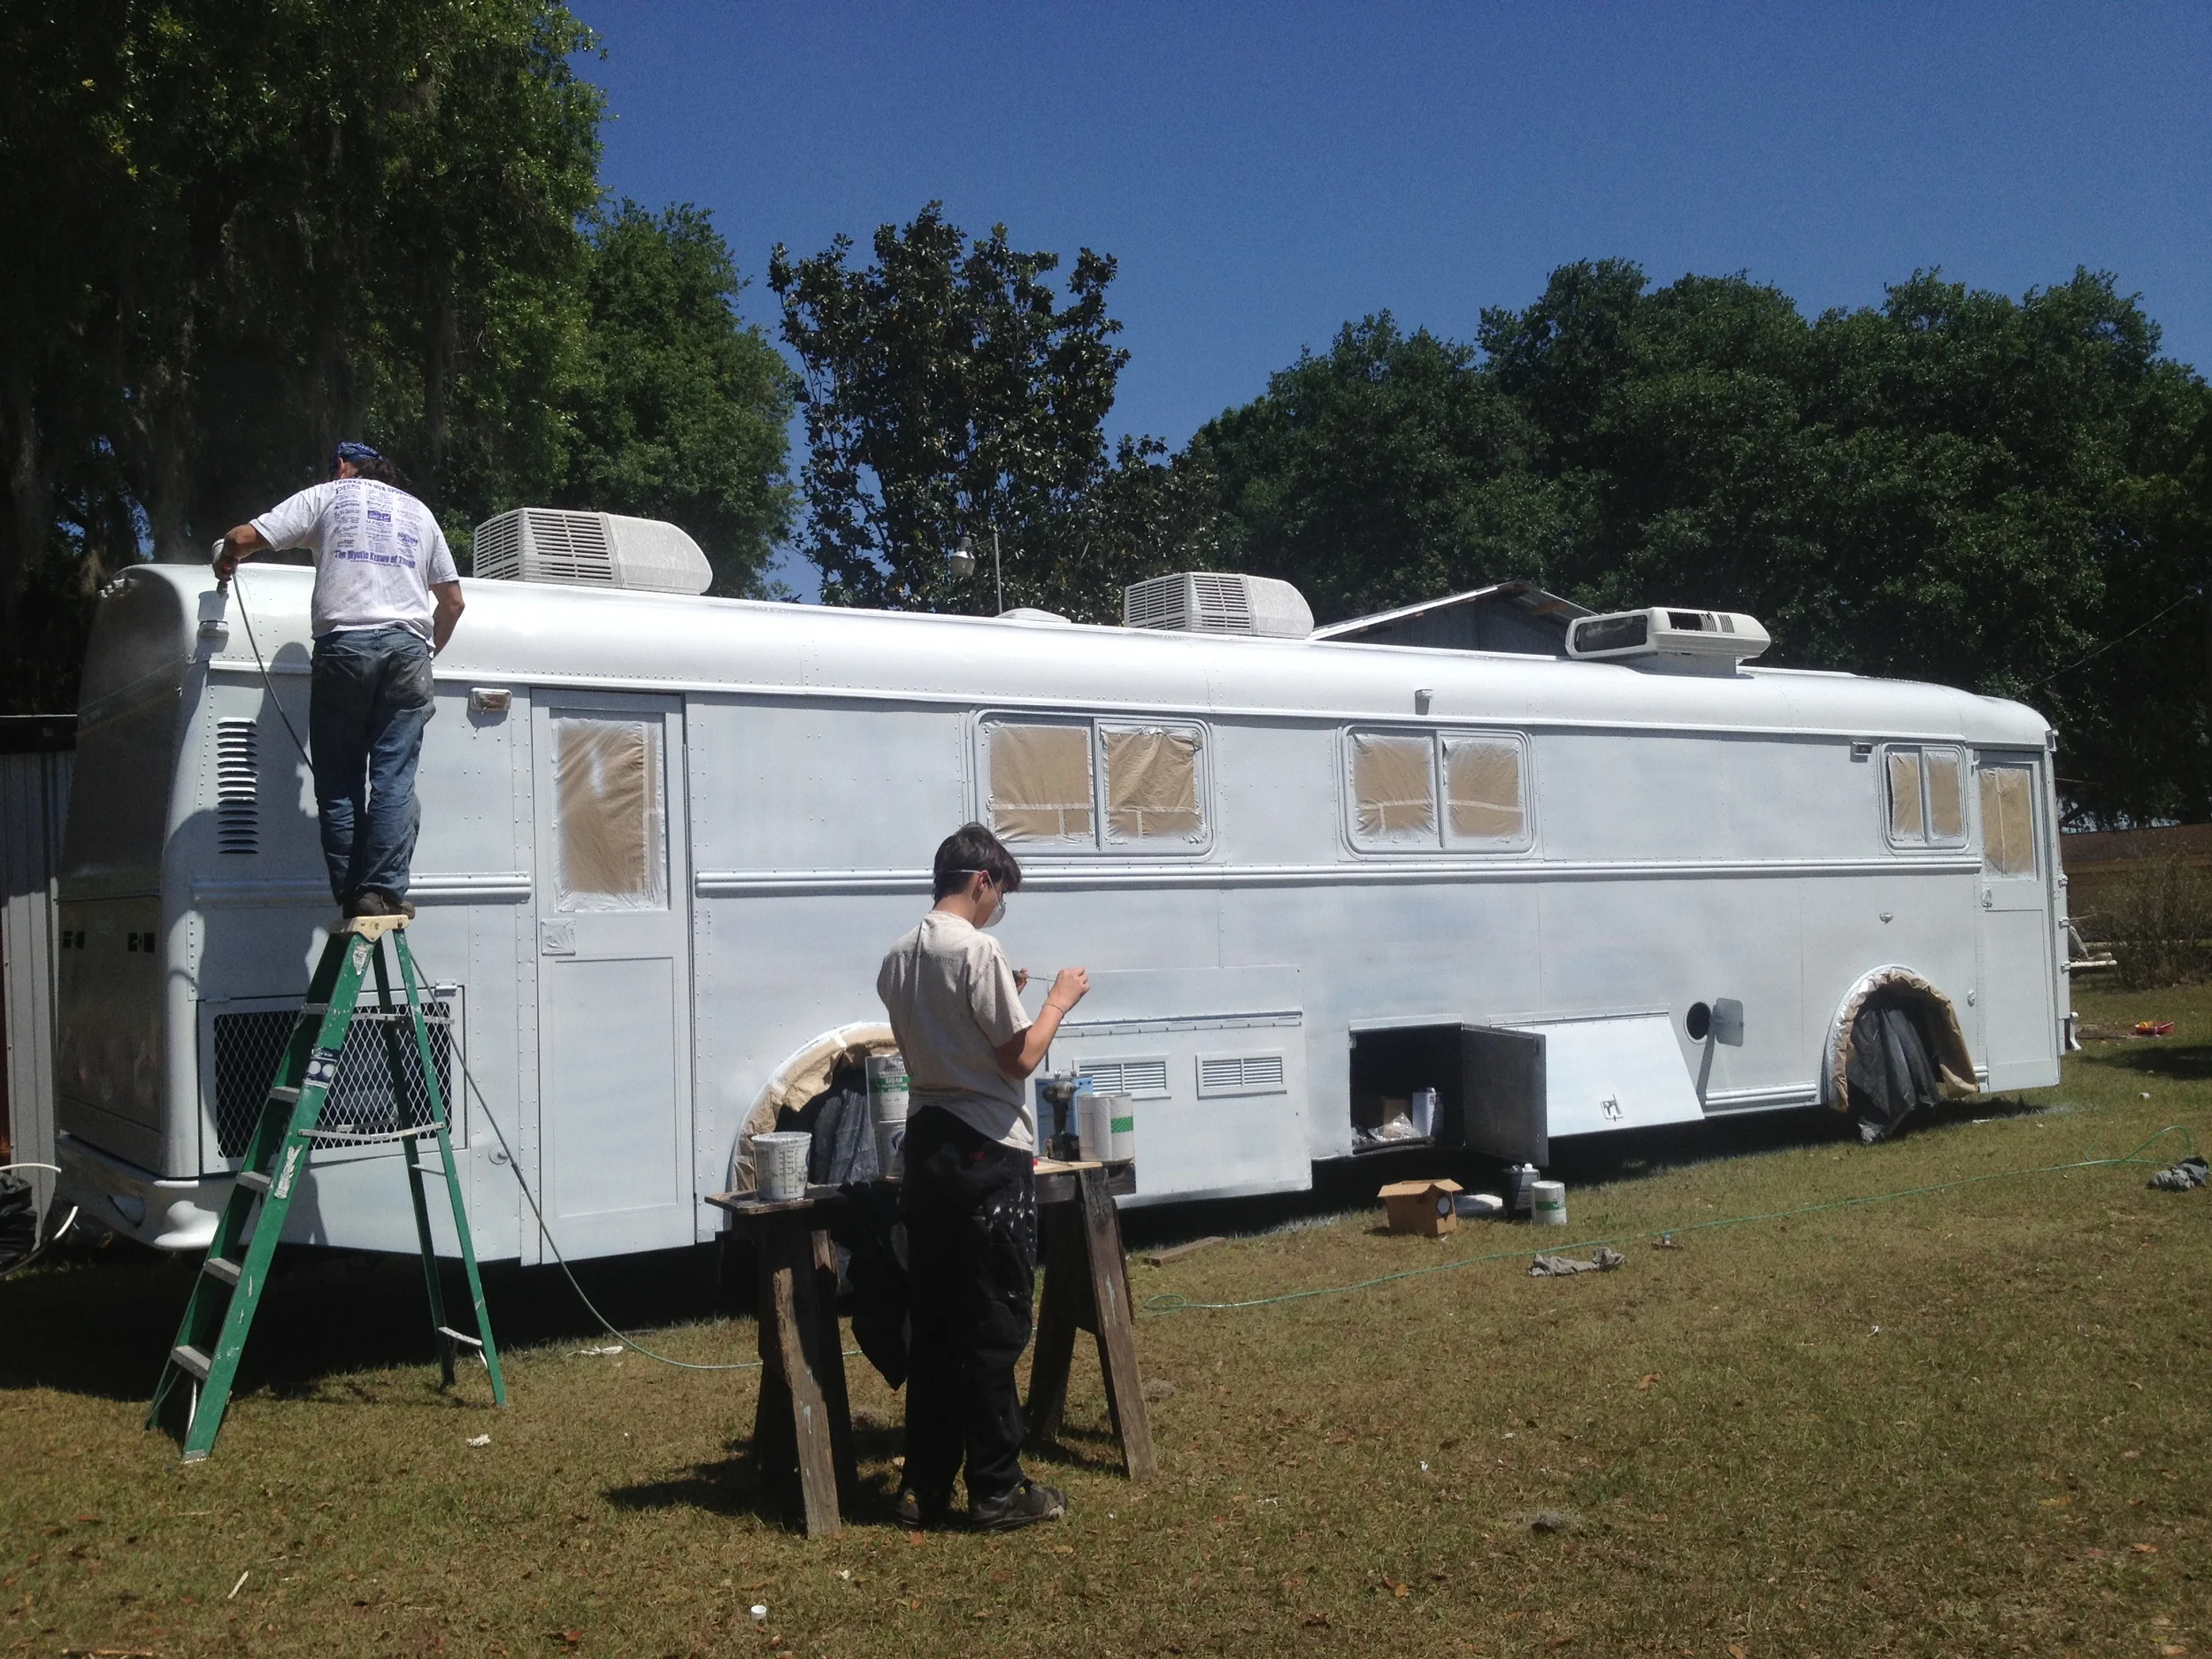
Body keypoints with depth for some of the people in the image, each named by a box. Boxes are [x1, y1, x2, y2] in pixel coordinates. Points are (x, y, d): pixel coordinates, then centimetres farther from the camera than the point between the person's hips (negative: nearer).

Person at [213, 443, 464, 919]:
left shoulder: (327, 495, 15)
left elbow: (244, 539, 7)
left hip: (344, 644, -2)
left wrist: (225, 560, 29)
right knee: (394, 777, -3)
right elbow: (452, 601, 25)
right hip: (408, 647, 2)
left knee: (339, 782, 1)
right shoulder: (419, 512, 25)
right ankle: (385, 891, -14)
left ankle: (352, 899, -5)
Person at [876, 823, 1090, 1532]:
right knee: (994, 1325, 0)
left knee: (934, 1324, 12)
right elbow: (1020, 1057, -14)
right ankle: (997, 1490, 8)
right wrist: (1058, 1000, 0)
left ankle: (925, 1487, 17)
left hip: (928, 1146, 8)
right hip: (988, 1152, -8)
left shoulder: (899, 958, 10)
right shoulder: (978, 950, -15)